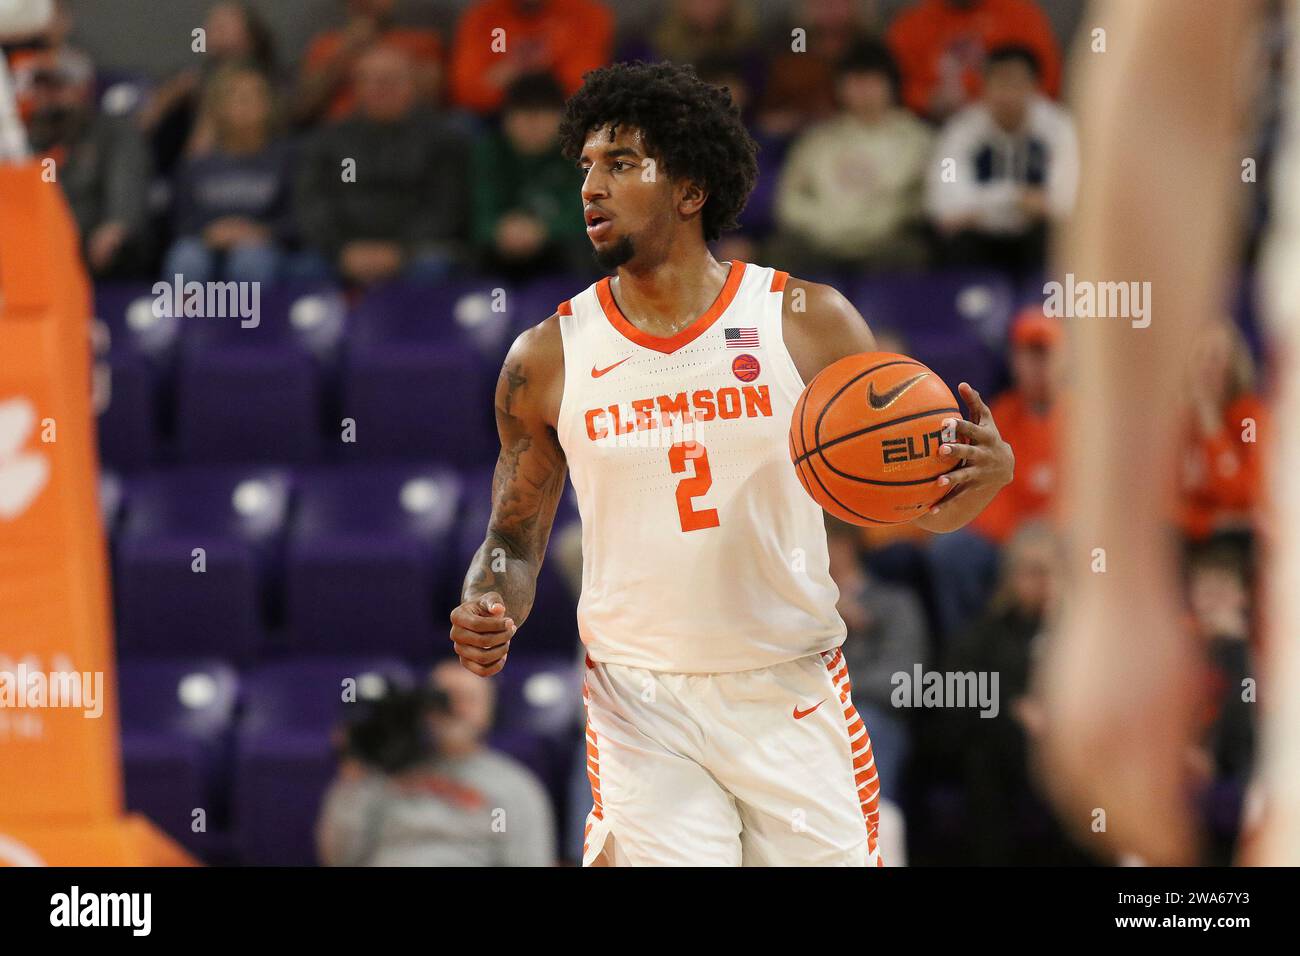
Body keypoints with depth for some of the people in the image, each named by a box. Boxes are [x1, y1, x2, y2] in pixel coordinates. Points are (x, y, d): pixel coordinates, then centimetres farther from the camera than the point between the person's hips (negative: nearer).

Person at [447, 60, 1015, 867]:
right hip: (643, 708, 0)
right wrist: (489, 617, -10)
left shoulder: (810, 323, -1)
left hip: (793, 704, 0)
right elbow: (515, 538, 12)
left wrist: (987, 472, -19)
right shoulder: (548, 360, 2)